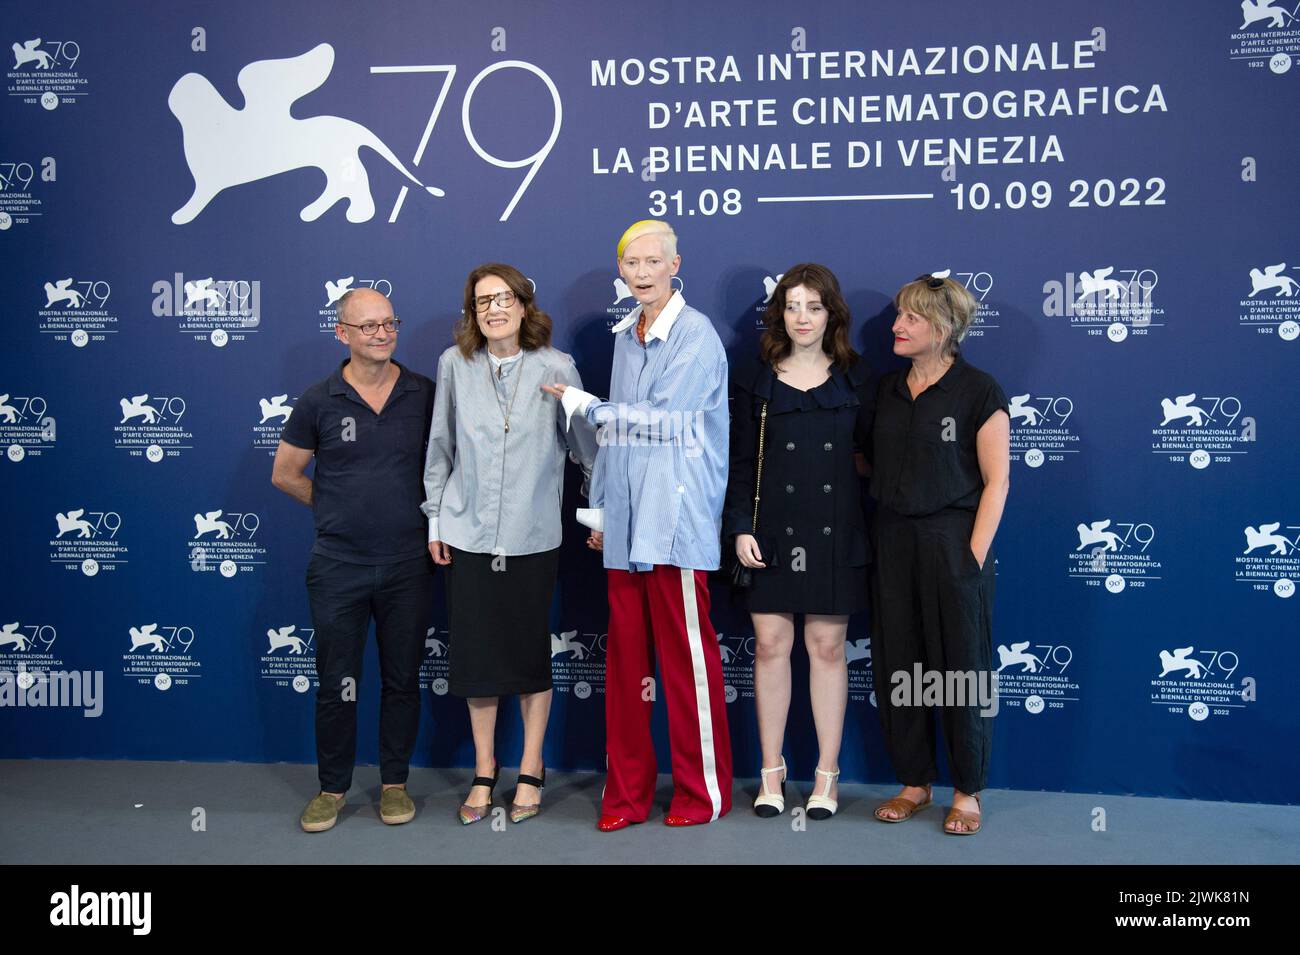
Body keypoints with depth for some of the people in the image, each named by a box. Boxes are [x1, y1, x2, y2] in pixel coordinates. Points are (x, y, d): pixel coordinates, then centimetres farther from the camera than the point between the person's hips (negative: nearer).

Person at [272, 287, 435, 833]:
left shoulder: (425, 395, 0)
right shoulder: (319, 401, -2)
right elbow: (285, 474, 8)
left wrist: (428, 513, 1)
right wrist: (339, 509, 7)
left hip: (407, 564, 1)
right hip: (338, 567, 0)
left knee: (402, 680, 10)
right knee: (336, 683, 7)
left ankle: (394, 782, 26)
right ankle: (332, 788, 23)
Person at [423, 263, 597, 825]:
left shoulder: (555, 368, -4)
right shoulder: (455, 363, 1)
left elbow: (586, 443, 4)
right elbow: (440, 446, 8)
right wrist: (435, 517, 8)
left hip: (533, 536, -1)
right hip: (468, 535, 2)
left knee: (531, 654, 6)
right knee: (475, 653, 8)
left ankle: (531, 772, 24)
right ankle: (484, 772, 25)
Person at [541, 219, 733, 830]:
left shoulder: (695, 335, -7)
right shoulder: (625, 337, 16)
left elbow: (660, 420, -14)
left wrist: (582, 404, -2)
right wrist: (600, 508, 19)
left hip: (676, 521, -7)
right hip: (625, 524, 7)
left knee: (687, 655, 0)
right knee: (626, 656, 9)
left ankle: (703, 790, 16)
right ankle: (627, 790, 20)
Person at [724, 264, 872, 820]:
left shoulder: (854, 379, 6)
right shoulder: (757, 380, 6)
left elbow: (869, 454, 6)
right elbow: (741, 460, 3)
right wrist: (740, 527, -6)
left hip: (836, 532, 0)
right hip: (772, 530, 0)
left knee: (827, 647, 4)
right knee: (770, 645, 2)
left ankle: (827, 774, 16)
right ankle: (771, 771, 16)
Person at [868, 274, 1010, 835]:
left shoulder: (978, 390, -6)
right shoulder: (887, 390, 10)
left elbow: (997, 481, -8)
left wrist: (974, 556, -13)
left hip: (952, 541, -5)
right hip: (893, 541, 6)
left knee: (960, 667, 3)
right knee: (897, 666, 9)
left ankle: (967, 793, 18)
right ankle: (914, 783, 24)